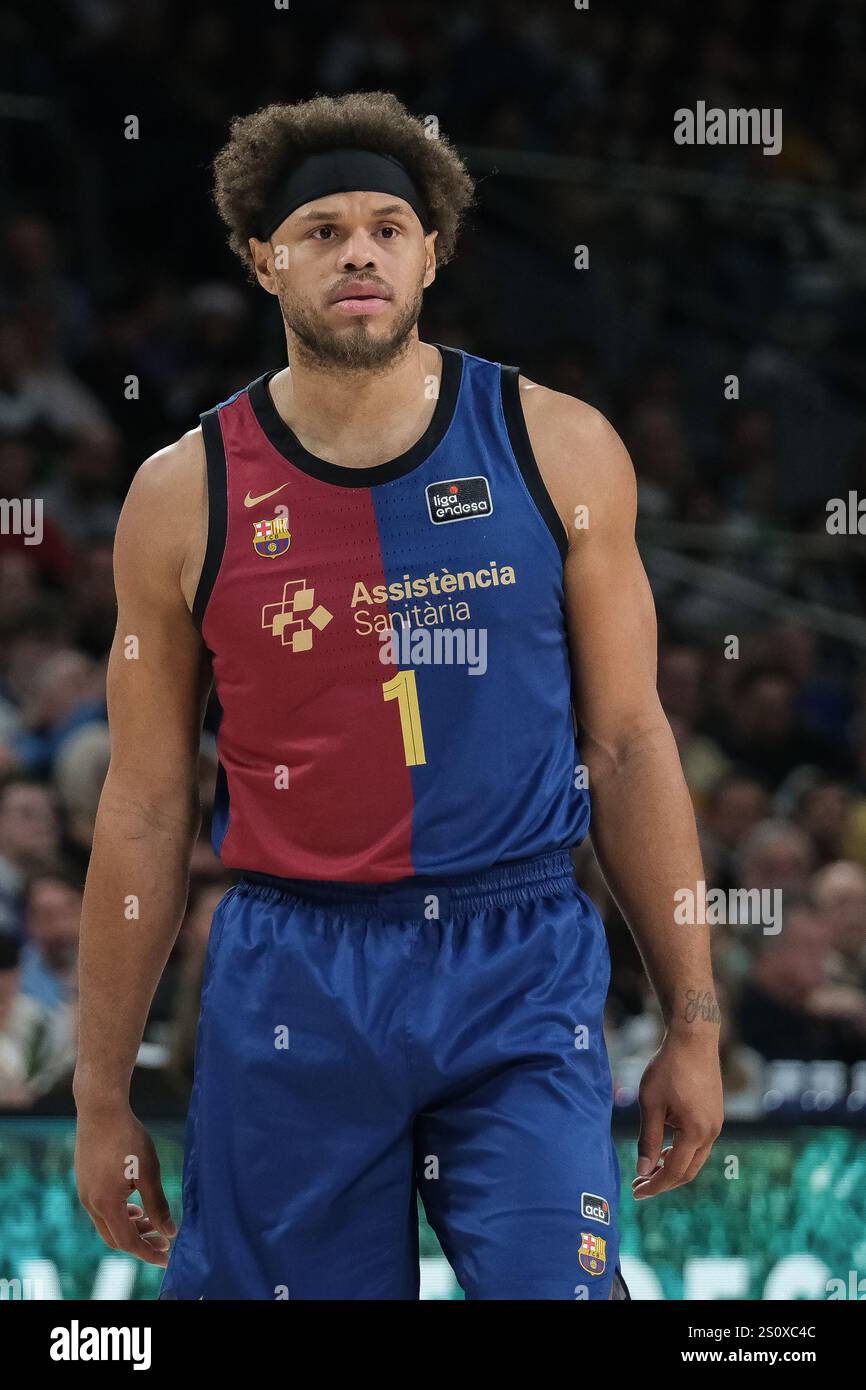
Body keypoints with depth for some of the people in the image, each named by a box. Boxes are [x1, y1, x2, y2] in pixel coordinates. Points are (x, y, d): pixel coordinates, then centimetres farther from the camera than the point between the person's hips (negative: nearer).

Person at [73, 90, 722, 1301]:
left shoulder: (558, 450, 3)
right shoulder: (187, 495, 3)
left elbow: (630, 745, 7)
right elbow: (146, 813, 7)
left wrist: (693, 1025, 4)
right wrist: (102, 1098, 7)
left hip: (524, 973, 0)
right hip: (291, 991, 0)